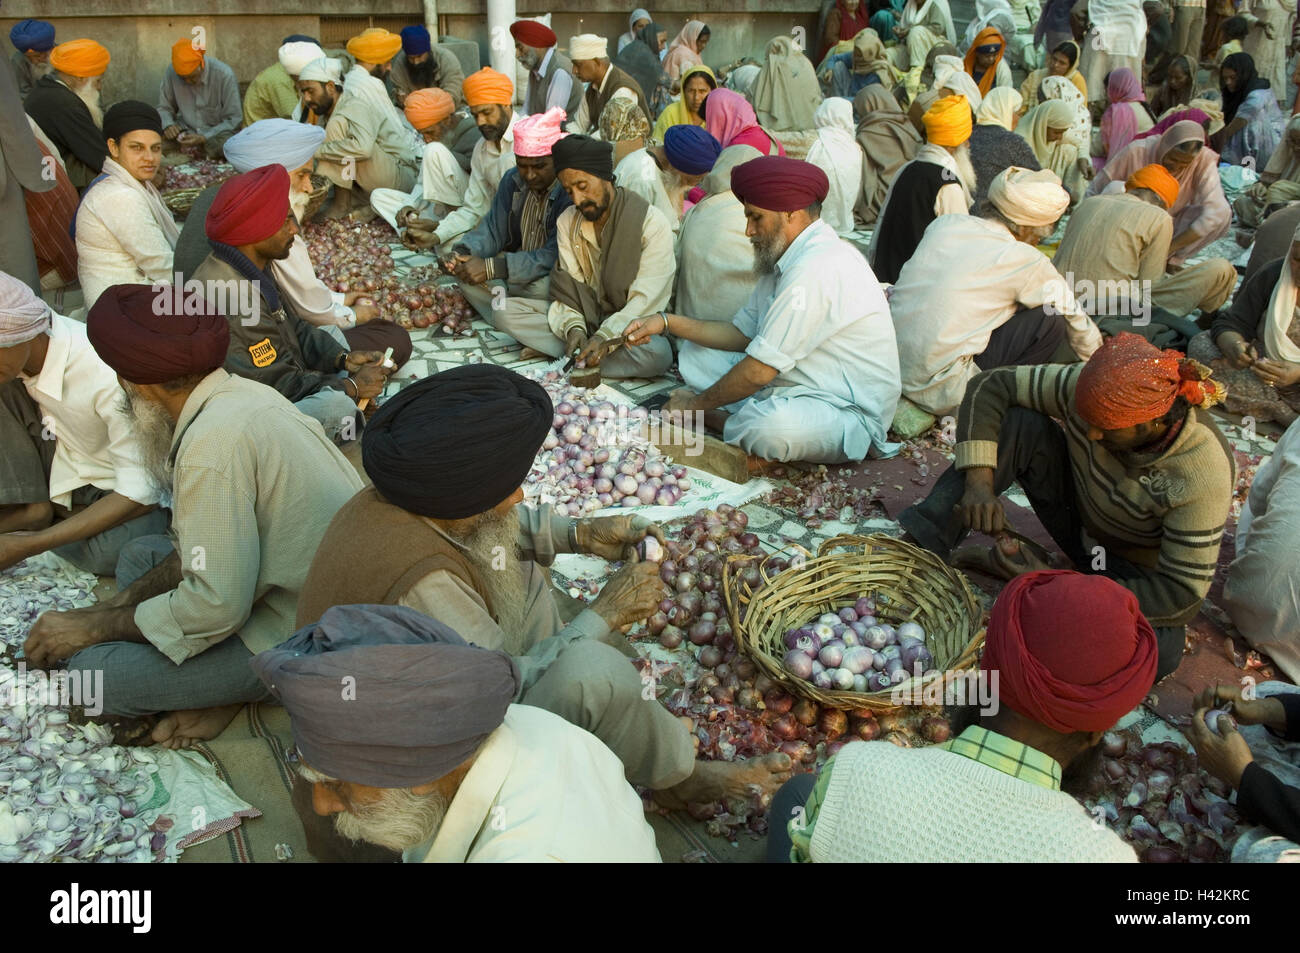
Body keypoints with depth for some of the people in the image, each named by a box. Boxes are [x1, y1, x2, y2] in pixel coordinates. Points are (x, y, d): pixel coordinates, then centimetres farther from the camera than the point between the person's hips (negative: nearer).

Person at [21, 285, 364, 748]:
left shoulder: (212, 443, -26)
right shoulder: (244, 394, 4)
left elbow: (215, 605, -25)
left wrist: (93, 628, -10)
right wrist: (114, 606, 10)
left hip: (300, 638, -10)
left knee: (90, 671, -14)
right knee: (139, 554, 22)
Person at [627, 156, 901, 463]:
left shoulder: (817, 268, -25)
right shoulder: (788, 260, 9)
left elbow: (759, 371, -23)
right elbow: (741, 333, 15)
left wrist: (697, 404, -8)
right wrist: (668, 323, 6)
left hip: (850, 412, -10)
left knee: (774, 424, -42)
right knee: (694, 354, 8)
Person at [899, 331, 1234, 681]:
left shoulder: (1203, 476, -33)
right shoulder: (1090, 391, -24)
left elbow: (1182, 592, -29)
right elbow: (990, 386, -17)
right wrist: (979, 480, -31)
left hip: (1139, 570, -3)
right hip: (1081, 518, 4)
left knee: (1157, 653, -38)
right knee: (1018, 421, -22)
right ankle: (918, 544, -28)